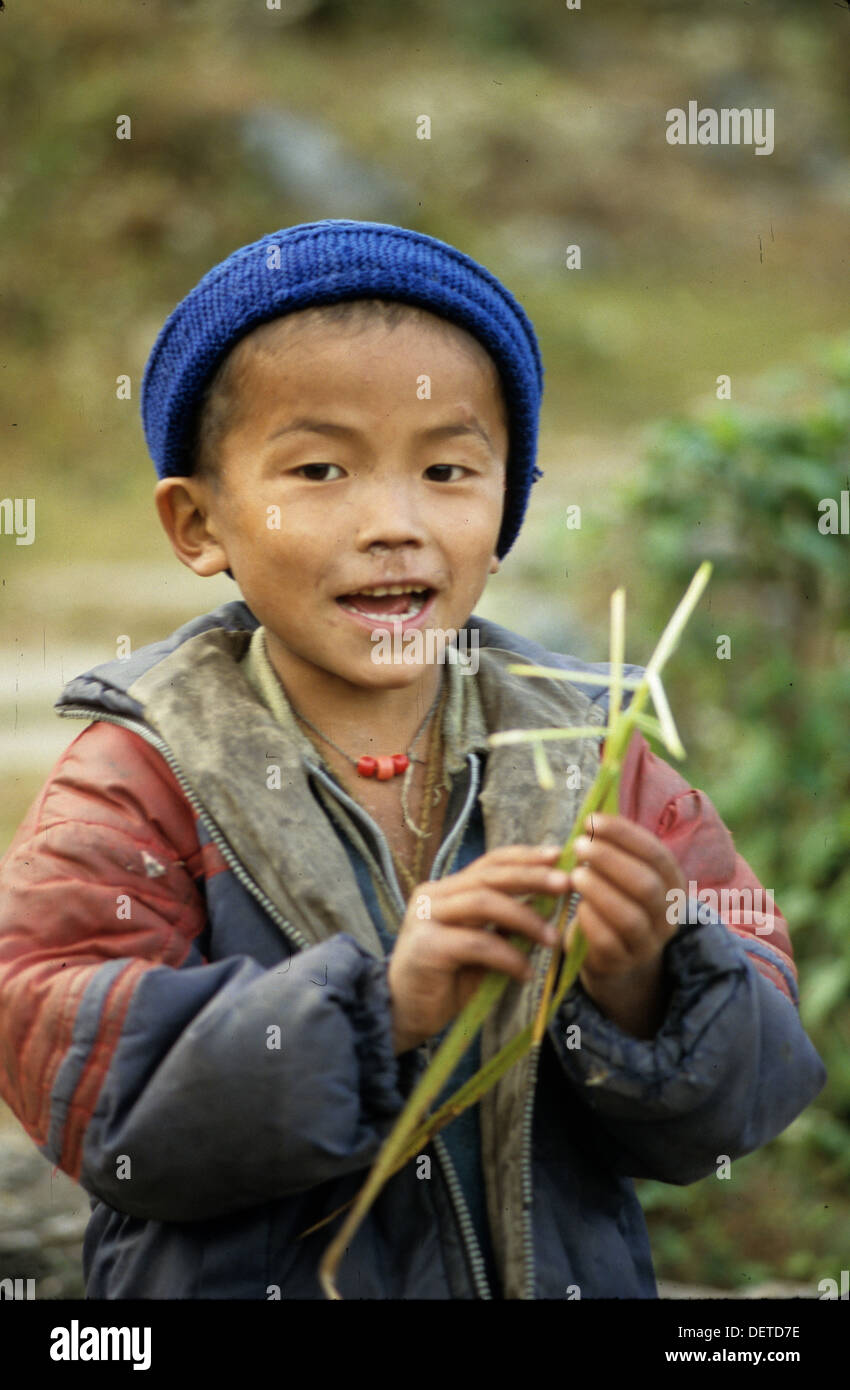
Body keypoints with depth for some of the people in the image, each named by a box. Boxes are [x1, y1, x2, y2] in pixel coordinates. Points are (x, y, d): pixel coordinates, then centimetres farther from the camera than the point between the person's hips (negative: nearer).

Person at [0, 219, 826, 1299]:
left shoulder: (587, 758, -5)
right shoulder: (142, 780, -11)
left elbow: (747, 1083, -8)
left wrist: (643, 992, -28)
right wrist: (380, 1002, -31)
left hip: (573, 1271, 2)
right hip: (242, 1282, -2)